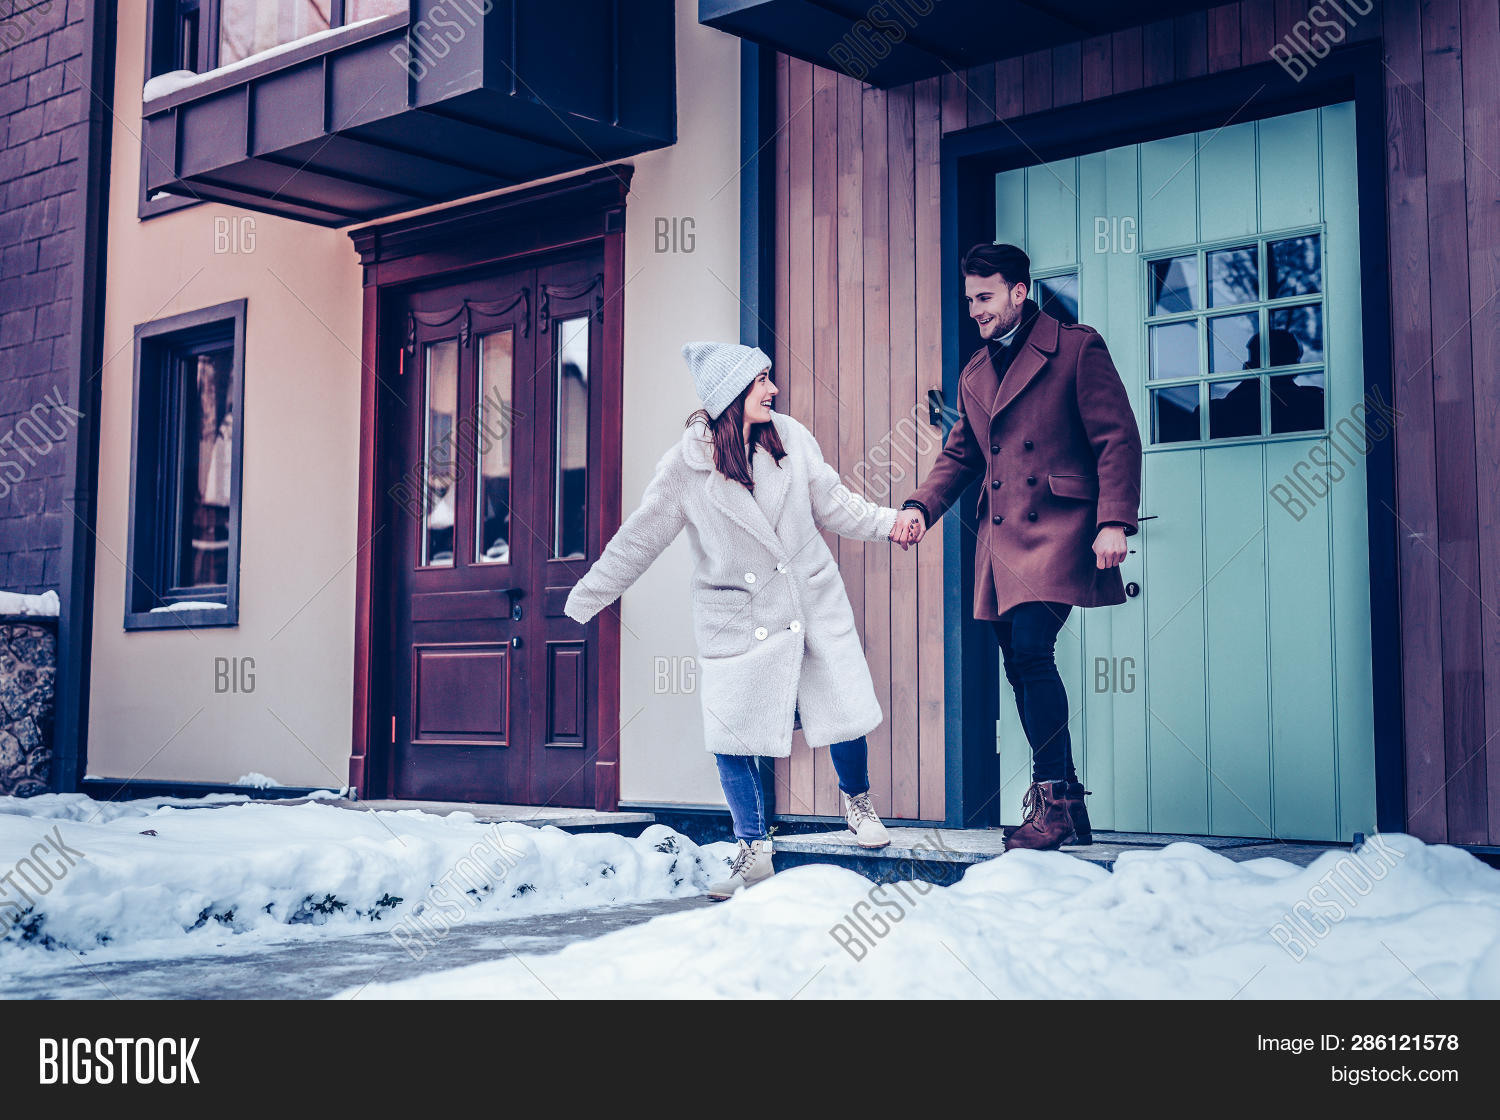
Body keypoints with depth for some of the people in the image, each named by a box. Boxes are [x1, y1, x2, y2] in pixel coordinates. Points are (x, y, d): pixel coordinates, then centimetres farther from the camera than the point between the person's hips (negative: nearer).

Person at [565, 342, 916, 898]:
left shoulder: (790, 437, -3)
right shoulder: (686, 466, -11)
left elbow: (832, 502, 10)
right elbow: (638, 538, -1)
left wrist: (886, 522, 0)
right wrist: (584, 599, 4)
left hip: (815, 603, 2)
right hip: (738, 618, -2)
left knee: (845, 710, 7)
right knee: (732, 734, -4)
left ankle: (856, 799, 38)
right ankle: (754, 853, 13)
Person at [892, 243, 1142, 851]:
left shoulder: (1077, 347, 0)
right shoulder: (974, 373, 20)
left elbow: (1117, 437, -5)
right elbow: (960, 452, 25)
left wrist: (1114, 521, -15)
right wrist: (922, 505, 6)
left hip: (1058, 527, -7)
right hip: (1001, 538, 7)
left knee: (1031, 647, -22)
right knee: (1022, 667, 5)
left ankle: (1053, 802, -14)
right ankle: (1067, 807, 15)